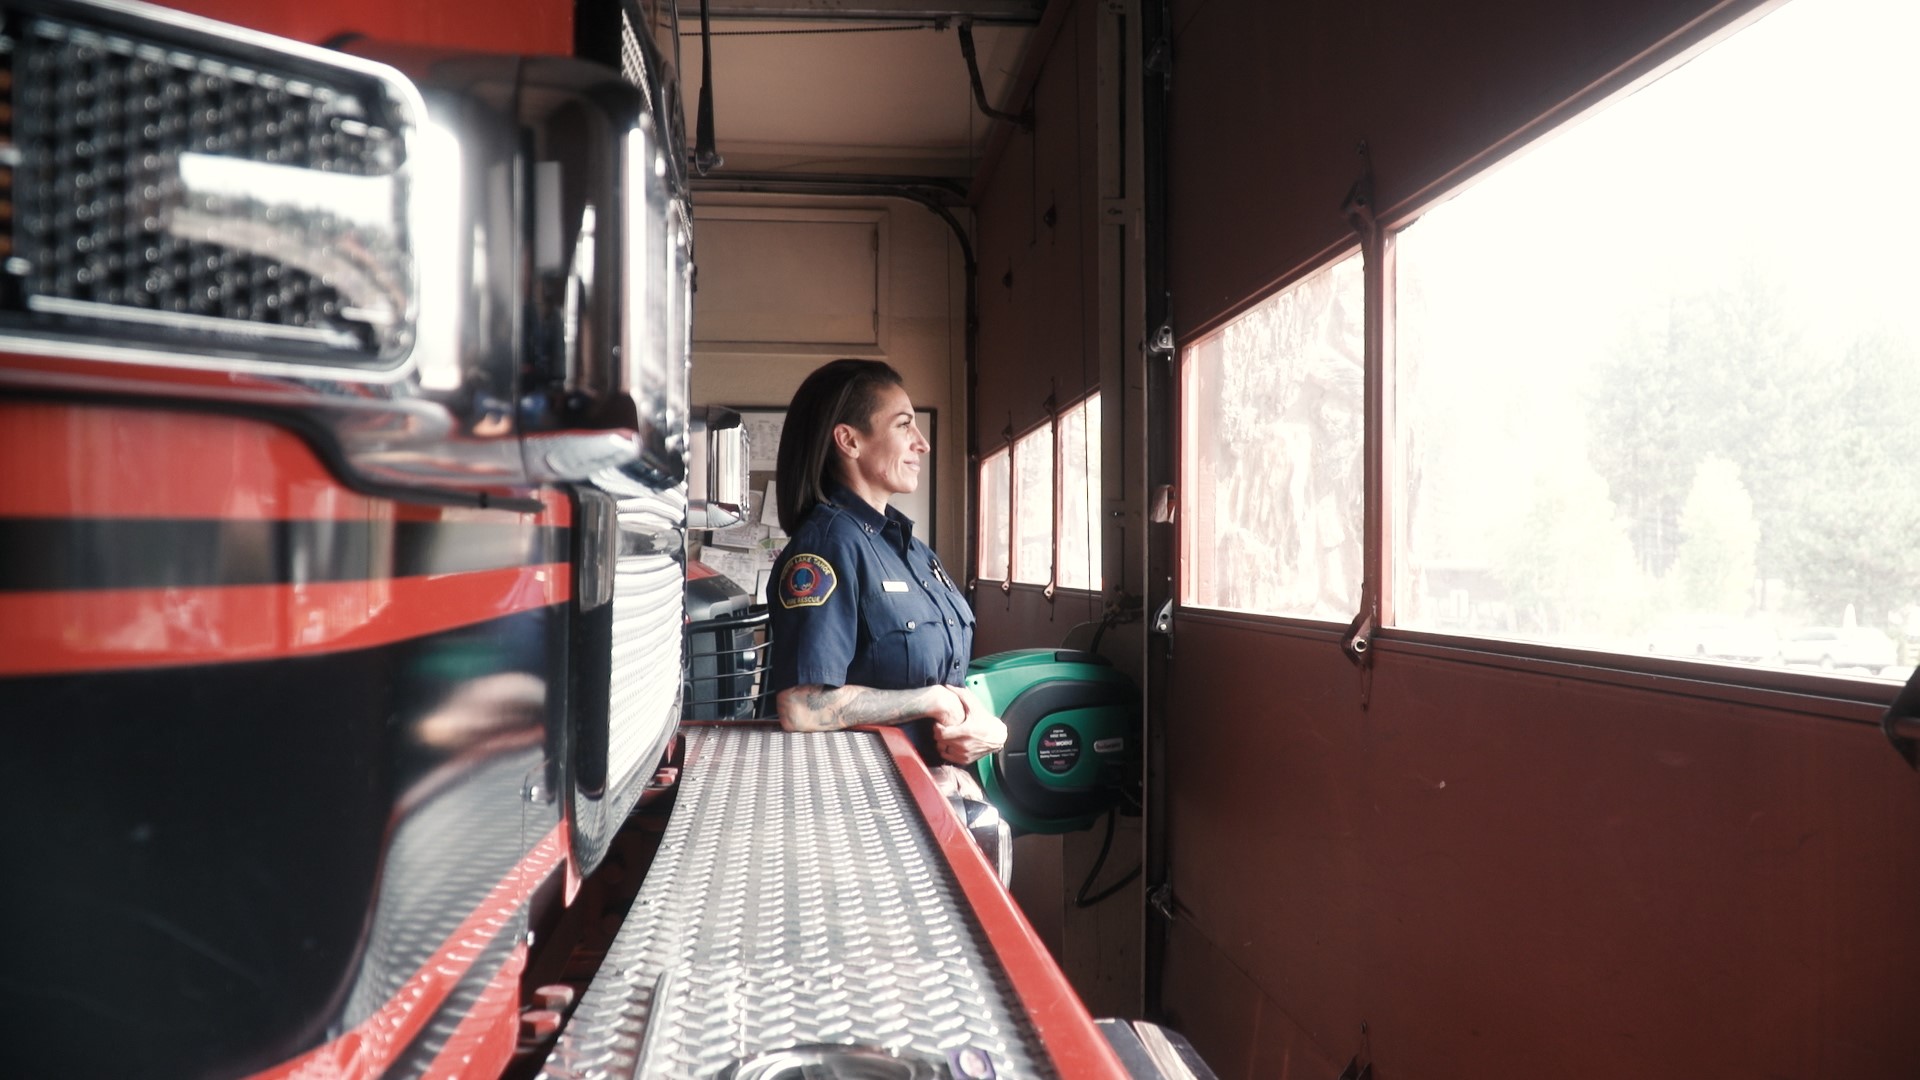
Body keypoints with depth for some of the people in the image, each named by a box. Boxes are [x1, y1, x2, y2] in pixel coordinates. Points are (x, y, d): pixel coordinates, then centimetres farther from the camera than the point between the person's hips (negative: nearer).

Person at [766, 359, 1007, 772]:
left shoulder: (911, 547, 14)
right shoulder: (829, 542, -12)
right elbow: (801, 708, -23)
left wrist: (987, 728, -4)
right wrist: (934, 700, -13)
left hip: (937, 777, 8)